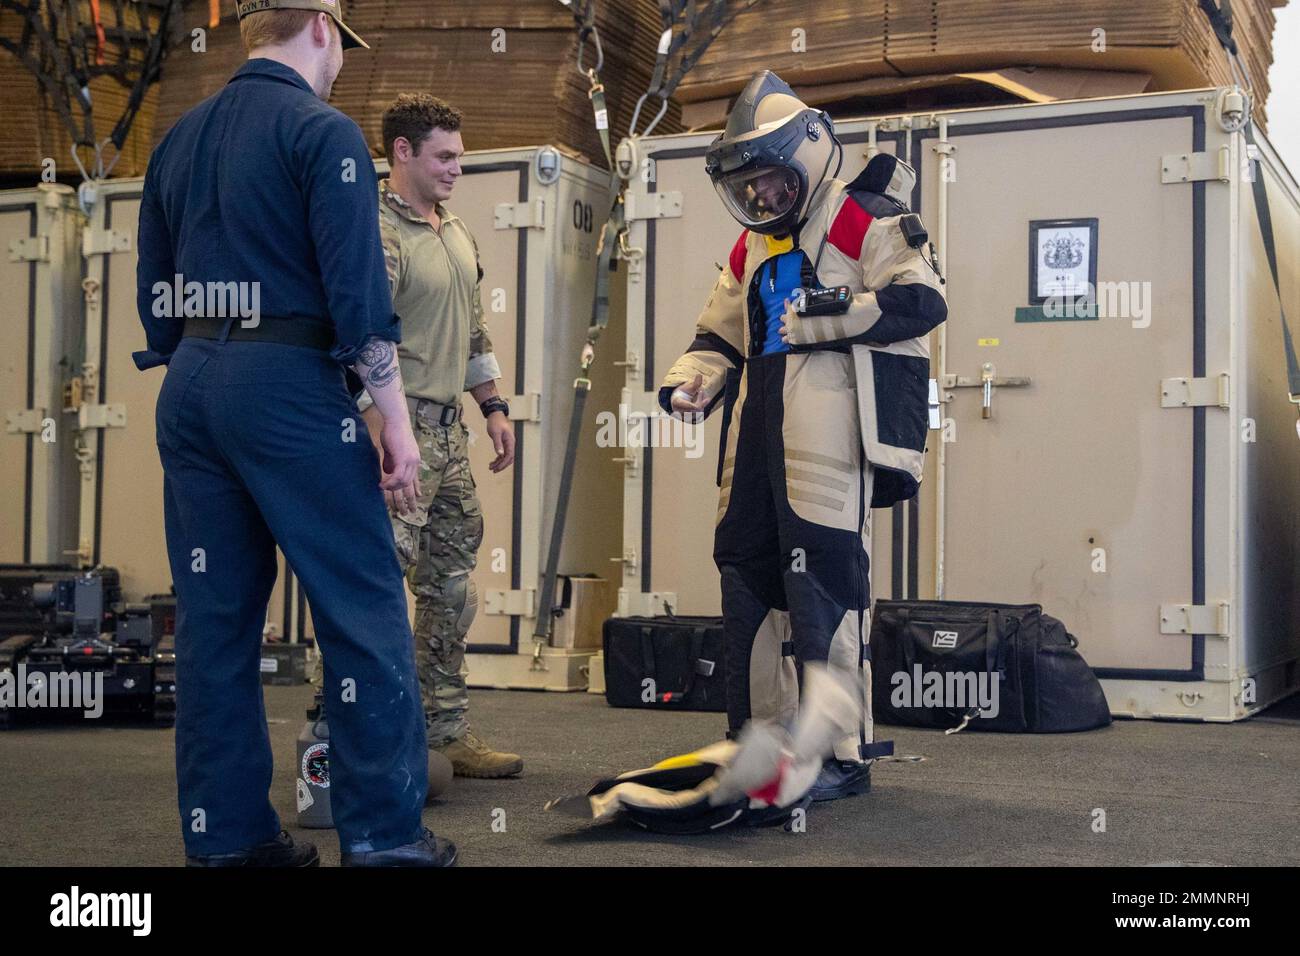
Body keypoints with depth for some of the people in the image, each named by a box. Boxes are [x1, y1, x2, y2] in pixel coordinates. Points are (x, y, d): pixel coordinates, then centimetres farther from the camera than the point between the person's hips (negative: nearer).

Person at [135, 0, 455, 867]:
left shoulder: (178, 141, 15)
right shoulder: (322, 132, -6)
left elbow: (155, 293, 16)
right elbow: (358, 292, -13)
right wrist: (396, 423, -11)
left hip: (189, 389, 7)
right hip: (287, 382, -7)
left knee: (214, 616, 10)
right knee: (363, 609, 1)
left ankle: (224, 835, 16)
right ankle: (383, 833, 4)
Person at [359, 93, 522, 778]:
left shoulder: (456, 232, 18)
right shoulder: (377, 233, -11)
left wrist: (493, 406, 21)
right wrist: (386, 436, -24)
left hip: (448, 426, 9)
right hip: (401, 423, -9)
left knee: (450, 587, 12)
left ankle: (446, 732, 20)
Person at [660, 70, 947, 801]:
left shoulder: (865, 223, -1)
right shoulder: (752, 247, 23)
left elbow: (922, 302, -13)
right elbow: (720, 335, 28)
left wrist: (821, 321, -14)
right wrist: (689, 383, 7)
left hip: (829, 432, -8)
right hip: (760, 431, 9)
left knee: (824, 582, -12)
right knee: (750, 577, 10)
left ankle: (842, 754, -4)